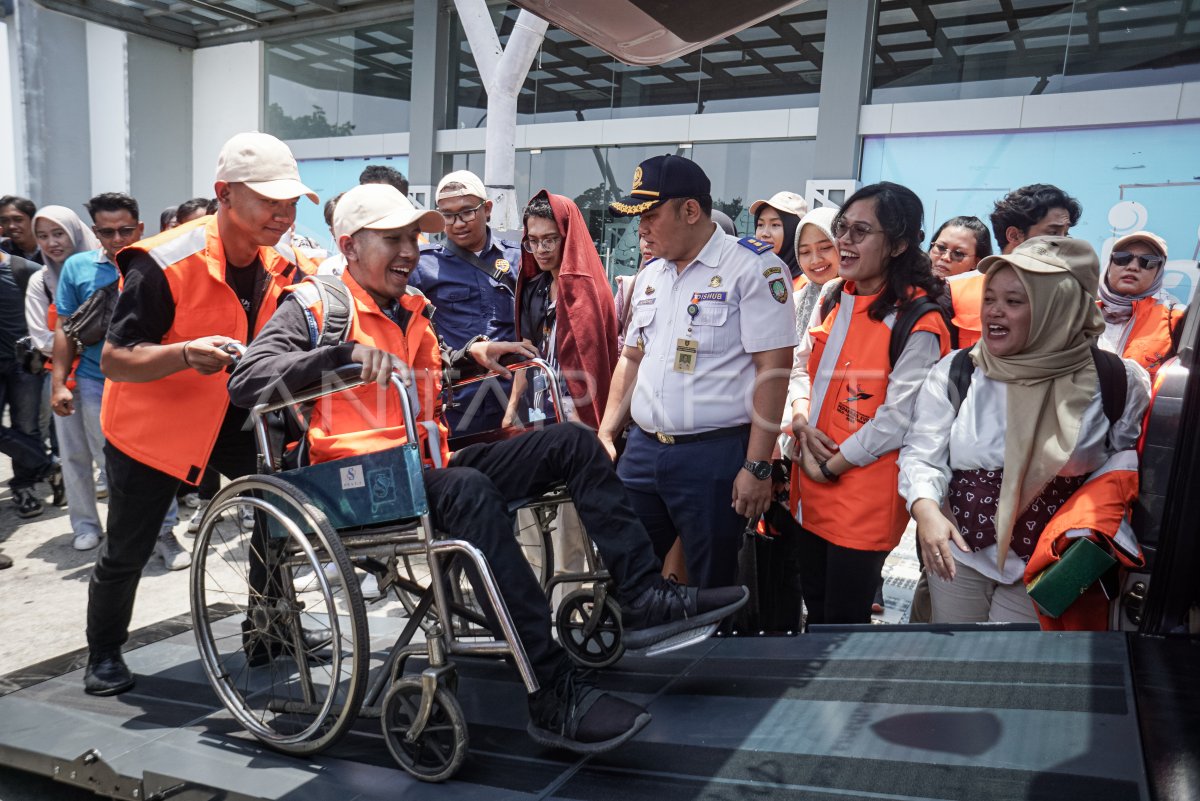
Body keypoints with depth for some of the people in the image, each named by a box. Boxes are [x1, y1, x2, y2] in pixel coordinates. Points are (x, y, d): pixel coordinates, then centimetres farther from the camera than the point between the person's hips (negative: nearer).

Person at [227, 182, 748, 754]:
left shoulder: (414, 310, 22)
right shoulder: (313, 306, 1)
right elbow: (247, 380, -15)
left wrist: (468, 357, 17)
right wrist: (346, 352, -26)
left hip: (429, 466, 8)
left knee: (570, 441, -3)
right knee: (469, 490, -38)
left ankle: (643, 598, -11)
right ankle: (554, 696, -38)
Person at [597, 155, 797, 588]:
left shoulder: (753, 267, -8)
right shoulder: (650, 274, 15)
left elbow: (773, 369, -13)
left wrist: (757, 466, -16)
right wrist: (606, 432, 14)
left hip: (715, 454, -6)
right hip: (642, 449, 7)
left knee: (711, 587, 6)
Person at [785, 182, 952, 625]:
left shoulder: (918, 325, -16)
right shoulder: (835, 299, 8)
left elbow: (897, 419, -18)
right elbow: (801, 366, 14)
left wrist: (832, 465, -12)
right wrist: (802, 423, -4)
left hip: (864, 497, -7)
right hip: (811, 489, 7)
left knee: (843, 619, 7)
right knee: (815, 608, 21)